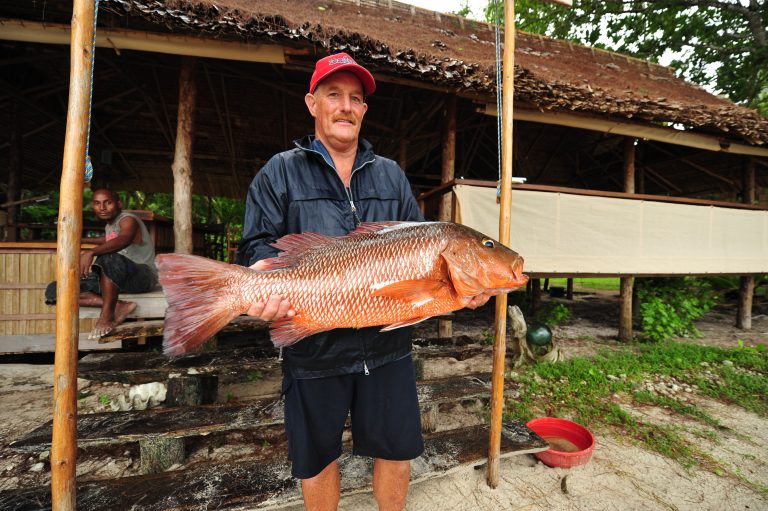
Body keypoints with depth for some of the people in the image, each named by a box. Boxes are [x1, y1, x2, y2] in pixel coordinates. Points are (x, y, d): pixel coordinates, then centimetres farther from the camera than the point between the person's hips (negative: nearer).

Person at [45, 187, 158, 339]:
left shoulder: (128, 220, -10)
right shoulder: (109, 226, 16)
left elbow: (124, 240, -36)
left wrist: (91, 252, -47)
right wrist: (82, 240, 52)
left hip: (143, 276, -8)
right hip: (112, 279, 9)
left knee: (111, 258, -41)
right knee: (53, 290, -4)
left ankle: (107, 315, -27)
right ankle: (118, 306, -22)